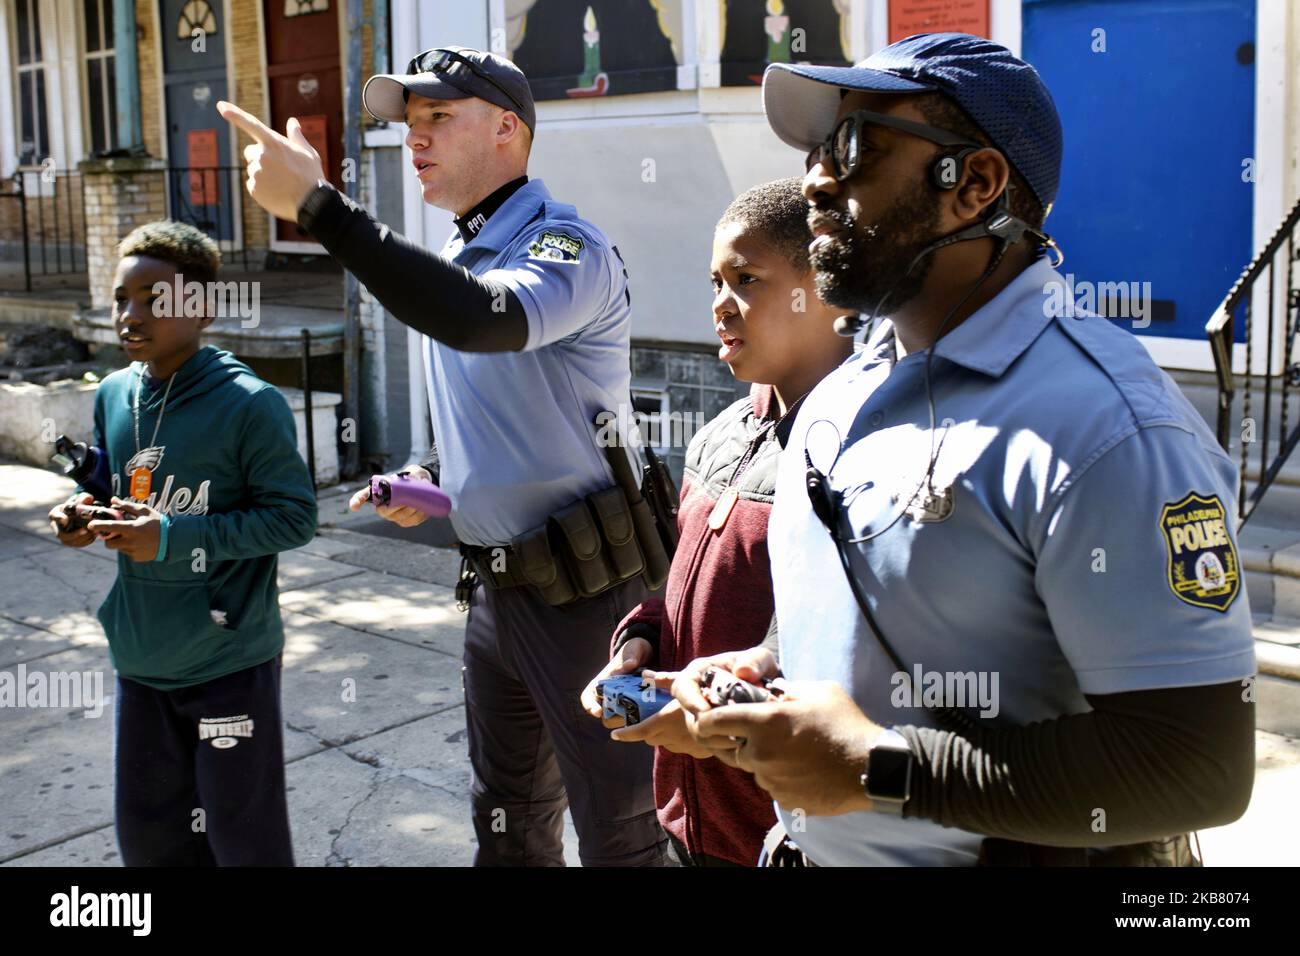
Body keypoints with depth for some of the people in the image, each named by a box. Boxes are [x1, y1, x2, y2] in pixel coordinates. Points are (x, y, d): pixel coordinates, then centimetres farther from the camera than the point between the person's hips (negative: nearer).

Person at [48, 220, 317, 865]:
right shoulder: (113, 395, 3)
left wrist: (175, 538, -23)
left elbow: (293, 516, -16)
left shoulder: (248, 404, -17)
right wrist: (85, 512, -6)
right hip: (139, 657, 6)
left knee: (243, 835, 7)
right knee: (146, 829, 18)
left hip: (229, 660, -6)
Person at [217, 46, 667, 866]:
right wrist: (431, 480, 9)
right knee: (509, 825, 22)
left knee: (619, 835, 2)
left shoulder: (565, 244, -15)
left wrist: (316, 205, -36)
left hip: (584, 590, -9)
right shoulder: (449, 263, 12)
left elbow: (481, 319, -38)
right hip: (499, 585, 9)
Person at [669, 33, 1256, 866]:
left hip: (1006, 850, -7)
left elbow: (1201, 766, -26)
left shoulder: (1105, 428, -23)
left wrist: (876, 770, -25)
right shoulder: (837, 399, 4)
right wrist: (762, 672, -3)